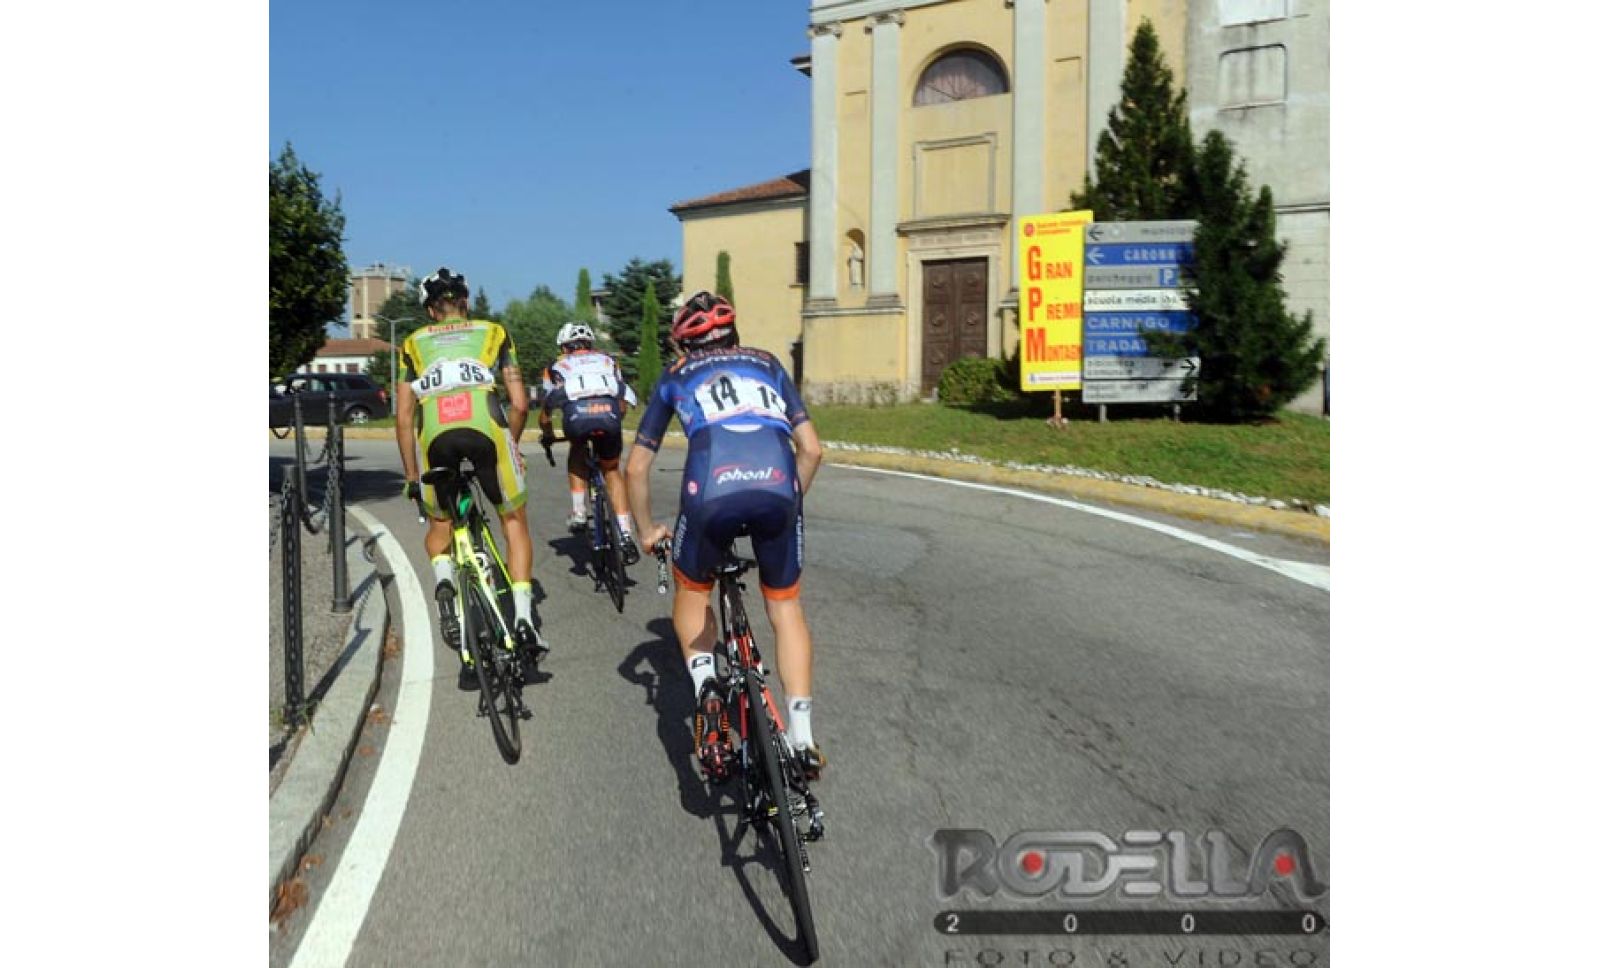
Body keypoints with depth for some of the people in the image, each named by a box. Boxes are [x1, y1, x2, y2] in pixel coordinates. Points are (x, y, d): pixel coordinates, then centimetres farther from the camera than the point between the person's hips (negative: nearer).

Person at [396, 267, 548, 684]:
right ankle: (523, 615, 4)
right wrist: (509, 447, 35)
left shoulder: (414, 344, 28)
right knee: (514, 521, 18)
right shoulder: (493, 333, 27)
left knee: (439, 526, 26)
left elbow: (403, 418, 21)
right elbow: (520, 405, 19)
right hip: (486, 423, -1)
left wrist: (412, 476, 28)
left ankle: (443, 580, -3)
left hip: (435, 432, 1)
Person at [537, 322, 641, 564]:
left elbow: (545, 411, 33)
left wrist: (546, 434, 53)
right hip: (609, 414, 1)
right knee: (611, 470, 23)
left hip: (577, 416, -1)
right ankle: (626, 537, 14)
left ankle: (579, 512, 19)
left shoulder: (558, 366, 32)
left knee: (576, 453, 33)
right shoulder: (608, 361, 36)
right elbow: (624, 404, 32)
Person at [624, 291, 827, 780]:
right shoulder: (767, 363, 31)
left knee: (691, 593, 27)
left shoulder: (675, 376, 29)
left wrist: (647, 531, 42)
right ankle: (803, 740, 15)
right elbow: (811, 449, 24)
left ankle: (705, 683, 1)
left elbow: (636, 467, 29)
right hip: (778, 489, 1)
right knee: (785, 606, 22)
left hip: (713, 493, -1)